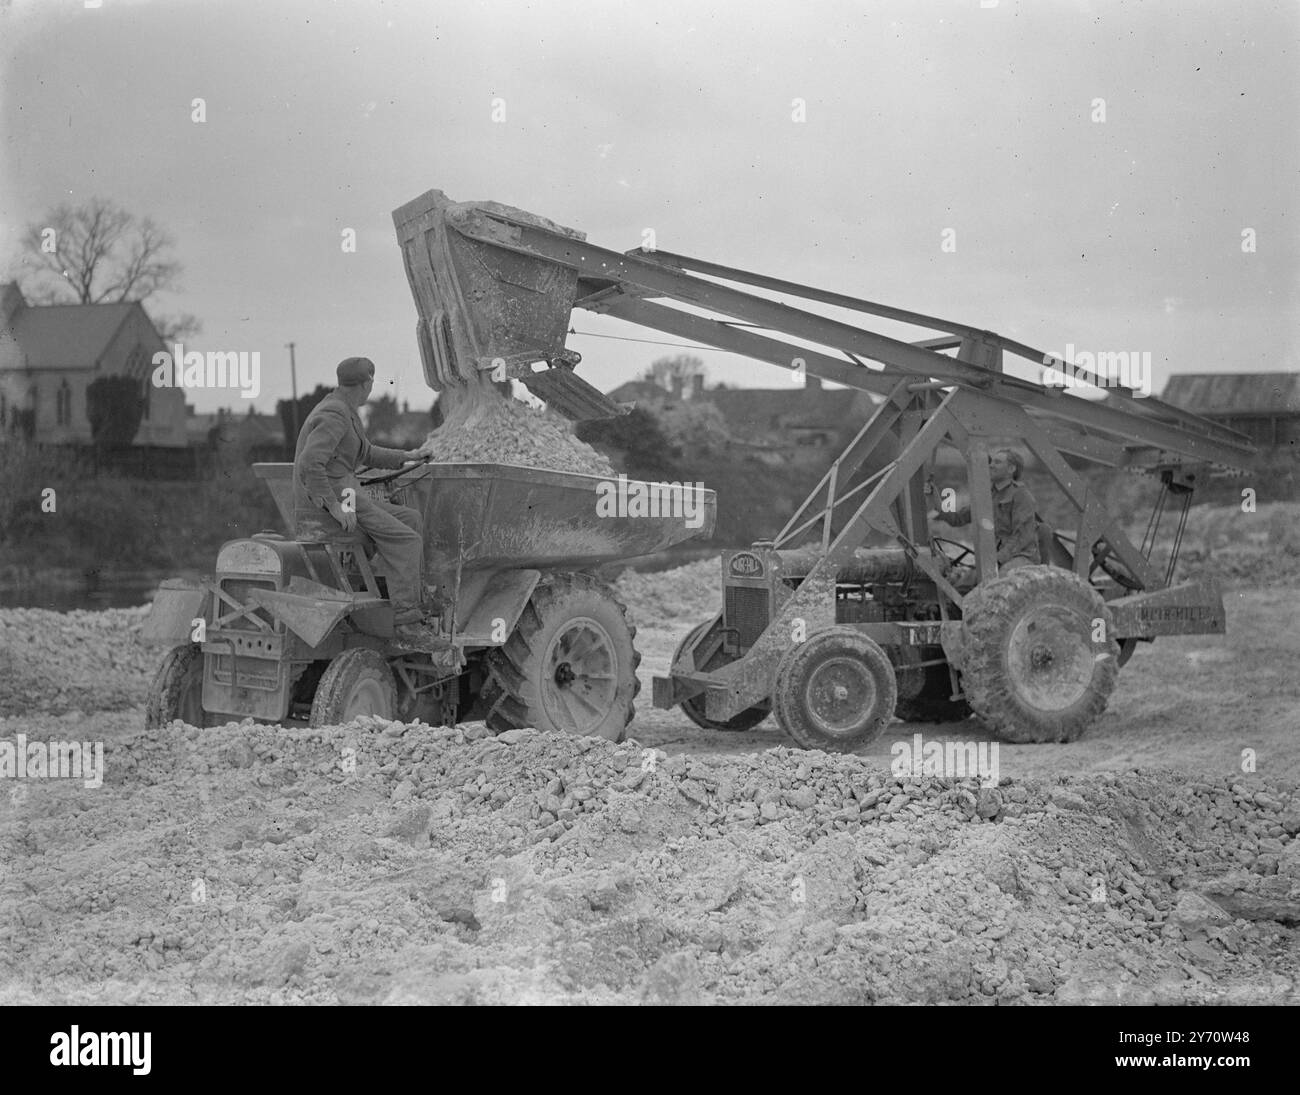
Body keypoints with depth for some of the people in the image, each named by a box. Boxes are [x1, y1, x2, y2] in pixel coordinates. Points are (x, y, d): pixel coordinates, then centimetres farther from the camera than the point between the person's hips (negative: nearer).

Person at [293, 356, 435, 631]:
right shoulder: (334, 415, -17)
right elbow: (309, 464, -28)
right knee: (405, 541, -14)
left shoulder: (344, 411, 16)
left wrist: (405, 457, 23)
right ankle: (407, 620, -19)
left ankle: (420, 601, 10)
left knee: (411, 518, 13)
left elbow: (366, 454, 31)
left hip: (339, 497, 10)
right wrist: (335, 507, -27)